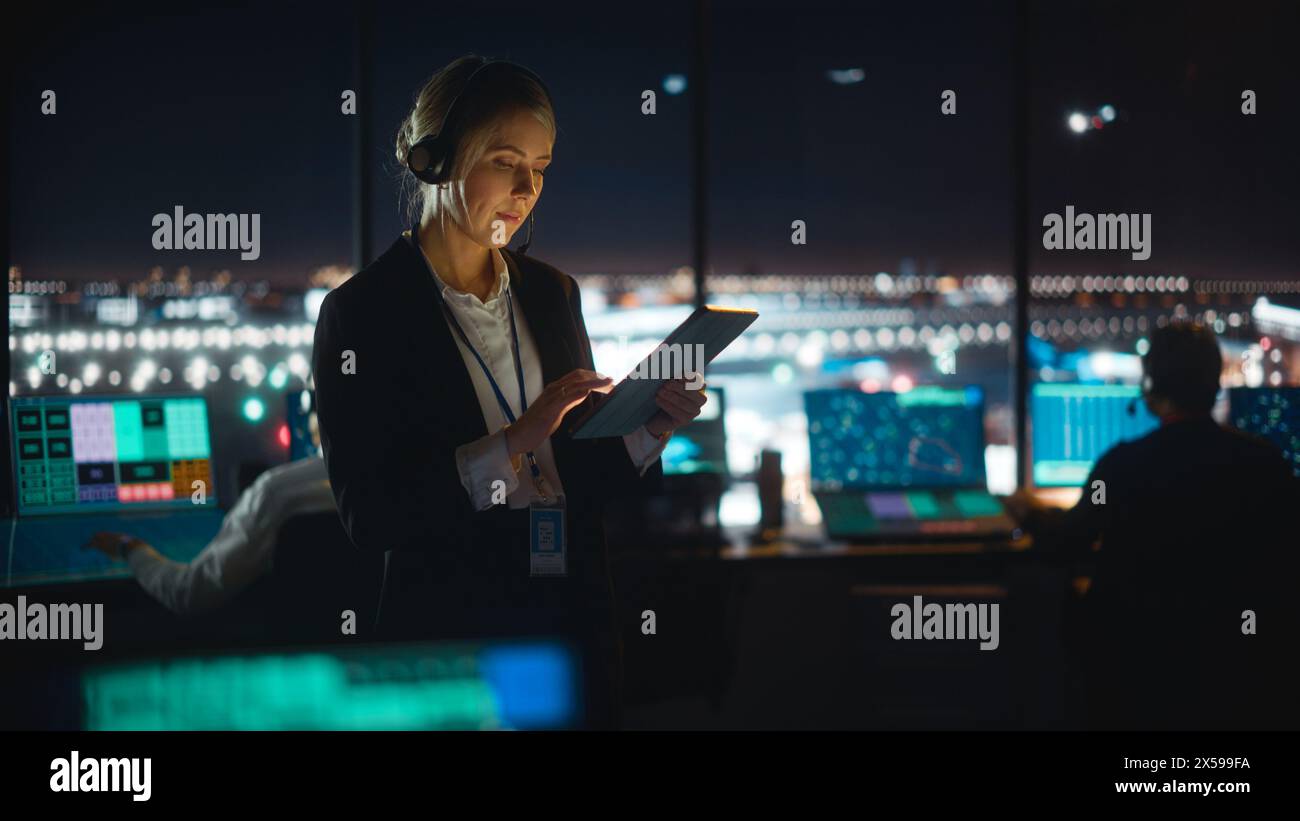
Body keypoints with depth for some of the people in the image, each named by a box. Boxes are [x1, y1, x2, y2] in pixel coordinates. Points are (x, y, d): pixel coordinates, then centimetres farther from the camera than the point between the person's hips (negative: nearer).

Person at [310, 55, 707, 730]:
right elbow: (368, 516, -16)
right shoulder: (362, 312, -10)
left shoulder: (552, 293, 8)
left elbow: (582, 471, 12)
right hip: (451, 630, -5)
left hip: (579, 622, 5)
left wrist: (649, 431, -7)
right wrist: (512, 444, -23)